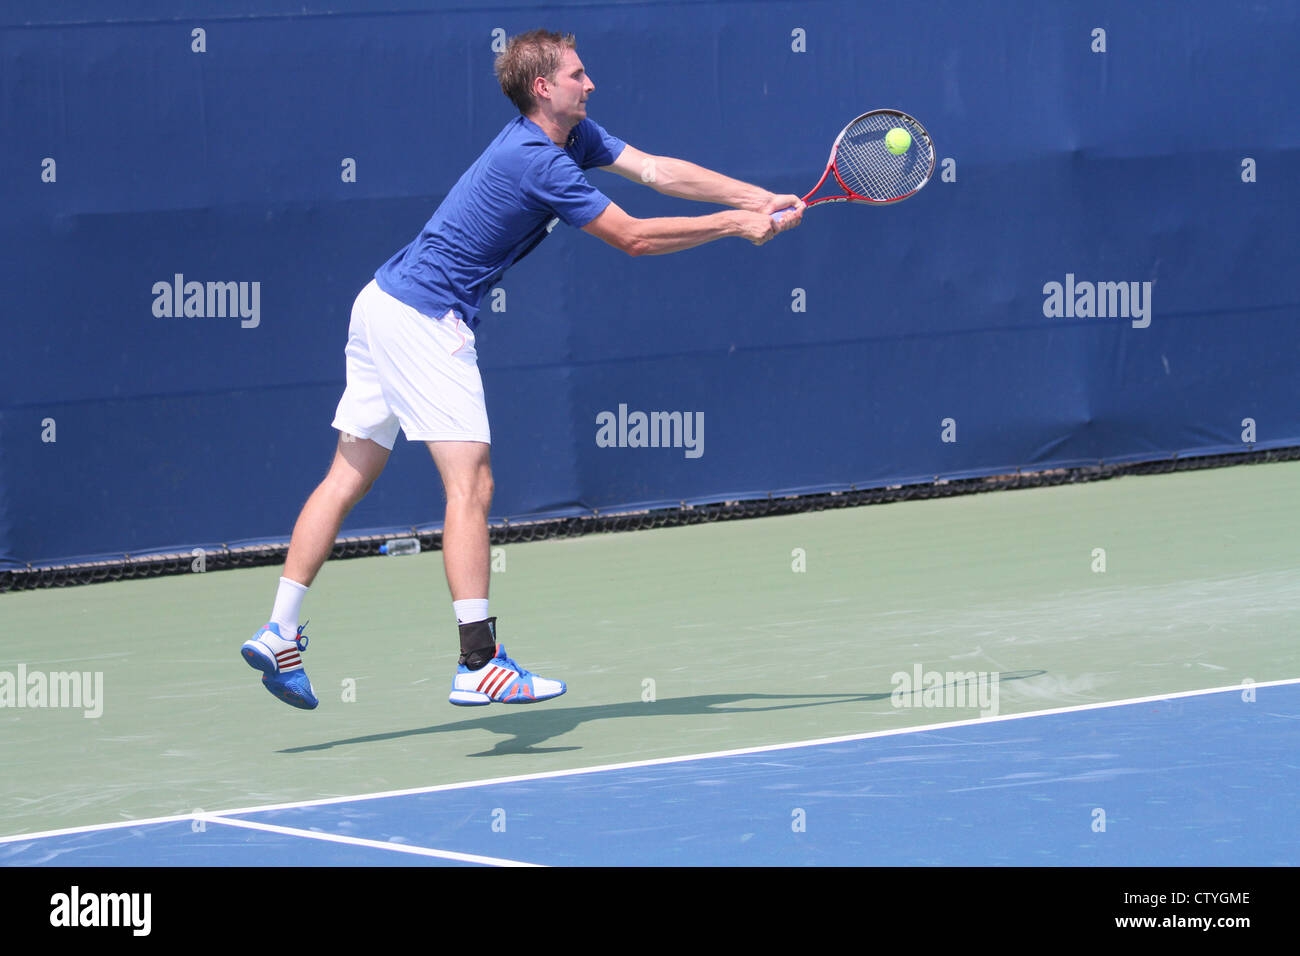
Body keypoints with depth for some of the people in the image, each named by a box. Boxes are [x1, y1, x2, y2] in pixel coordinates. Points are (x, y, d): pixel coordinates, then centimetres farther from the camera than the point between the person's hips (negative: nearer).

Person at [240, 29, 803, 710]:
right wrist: (736, 224, -8)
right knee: (470, 484, -13)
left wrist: (757, 199, 0)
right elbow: (632, 237, -15)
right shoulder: (540, 162, -19)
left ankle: (279, 635, 11)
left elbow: (657, 170, 8)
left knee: (348, 476, 10)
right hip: (424, 319, -10)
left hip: (384, 303, 10)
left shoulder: (572, 135, 10)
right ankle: (478, 665, -19)